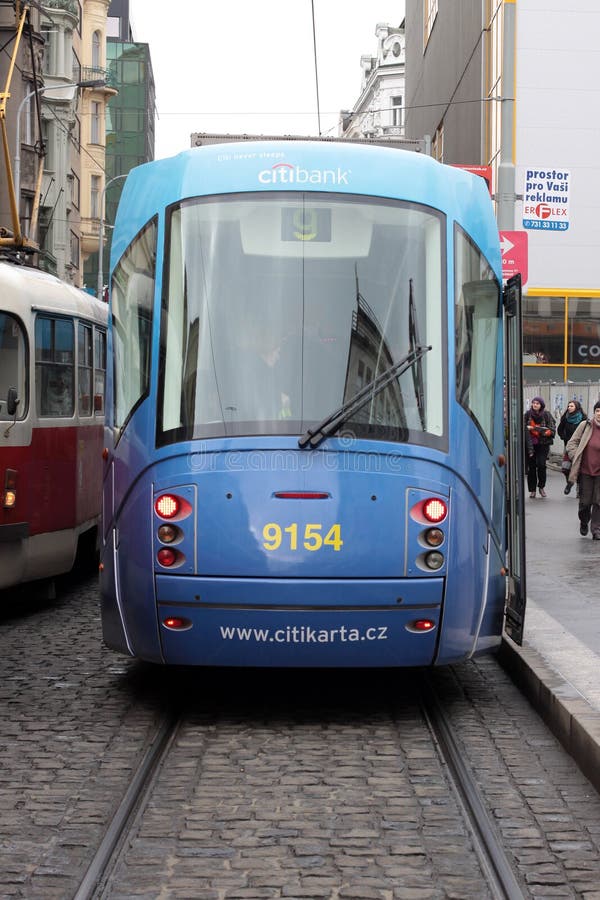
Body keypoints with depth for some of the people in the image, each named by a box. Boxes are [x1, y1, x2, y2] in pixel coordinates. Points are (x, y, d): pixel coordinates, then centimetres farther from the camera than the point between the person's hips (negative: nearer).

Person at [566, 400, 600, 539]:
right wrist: (576, 459, -7)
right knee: (585, 501, 7)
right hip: (585, 471, 0)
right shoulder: (585, 426, -4)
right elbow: (571, 444, 3)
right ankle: (584, 522, 35)